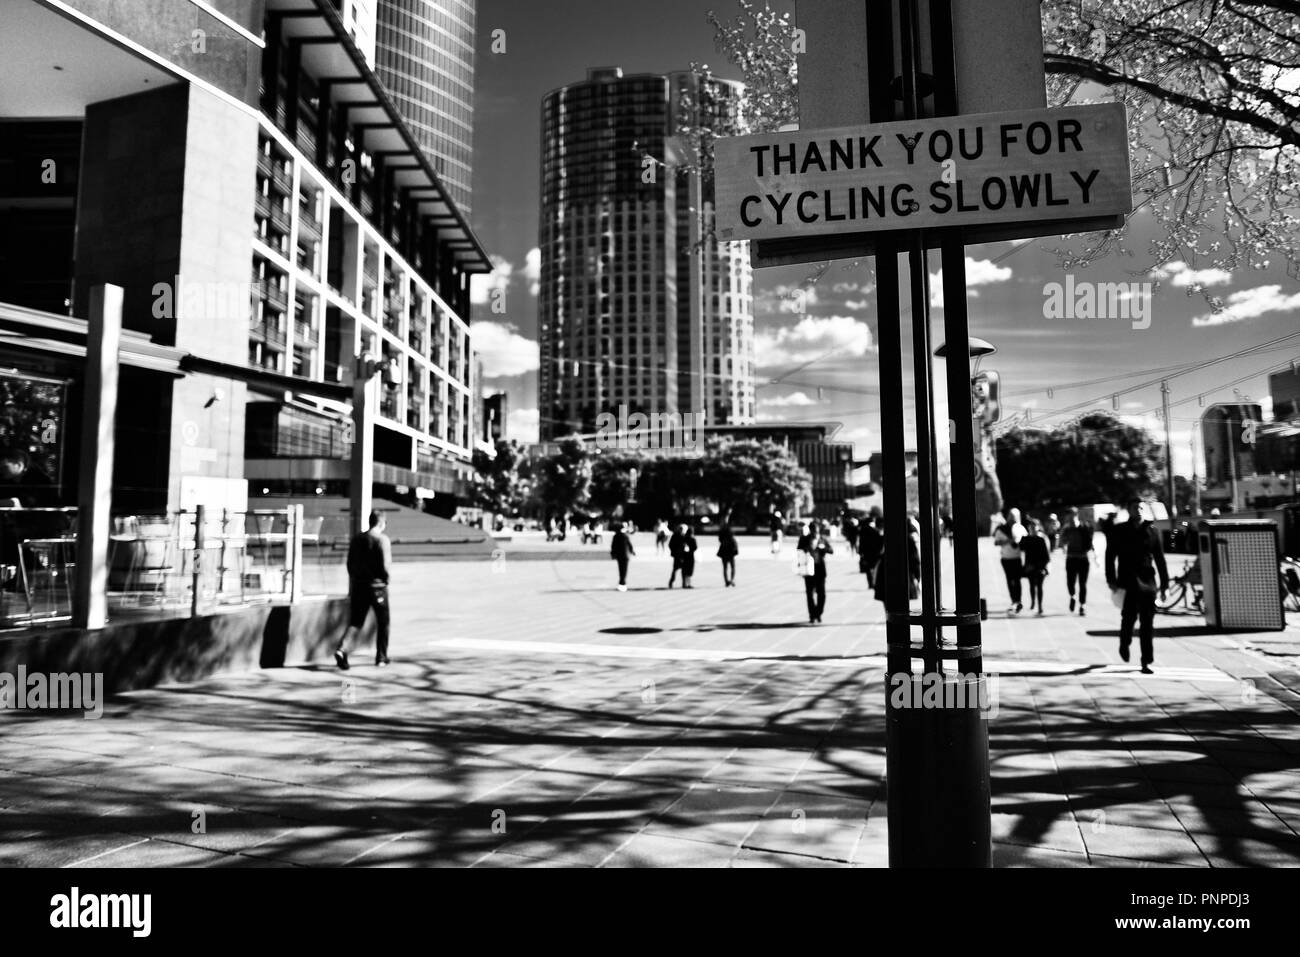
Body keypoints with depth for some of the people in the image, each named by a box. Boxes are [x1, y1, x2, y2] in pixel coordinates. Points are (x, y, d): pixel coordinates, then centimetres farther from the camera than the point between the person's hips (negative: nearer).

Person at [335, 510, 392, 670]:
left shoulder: (357, 538, 6)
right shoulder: (382, 540, -11)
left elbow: (350, 564, 10)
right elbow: (386, 566, -18)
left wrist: (351, 588, 18)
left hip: (358, 585, 4)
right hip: (377, 586, -4)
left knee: (355, 621, 9)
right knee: (383, 622, 12)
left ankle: (341, 649, -13)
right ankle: (381, 658, 18)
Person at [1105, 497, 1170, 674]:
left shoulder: (1151, 531, 8)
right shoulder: (1119, 531, 4)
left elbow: (1160, 558, 11)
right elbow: (1110, 556, 4)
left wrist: (1164, 582, 8)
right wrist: (1111, 579, -4)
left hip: (1147, 582, 1)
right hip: (1127, 581, -1)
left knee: (1147, 623, -1)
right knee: (1129, 616, -5)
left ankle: (1146, 662, 4)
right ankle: (1124, 644, 27)